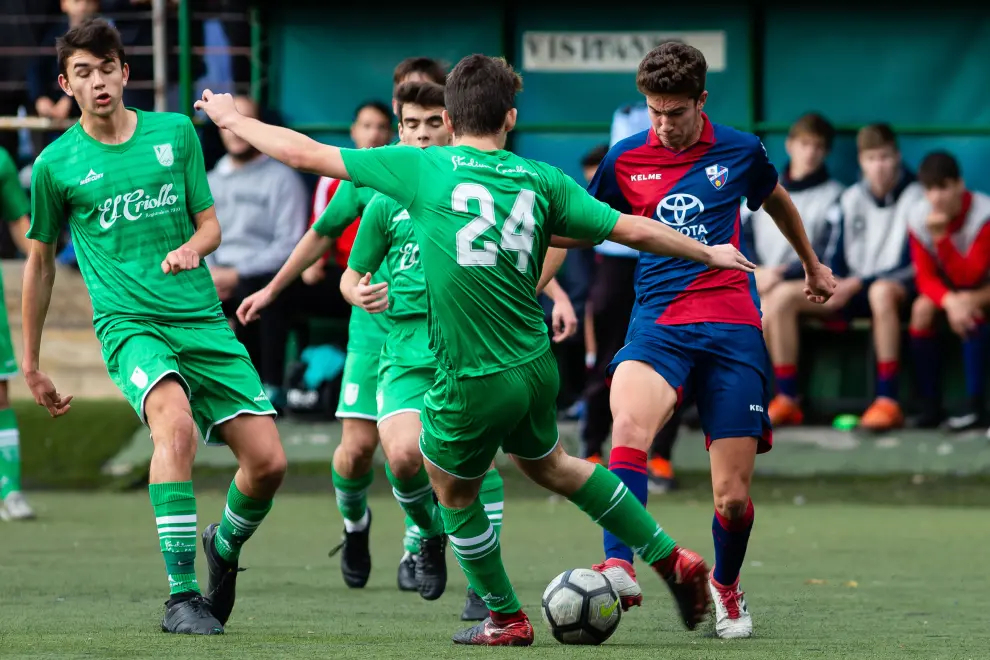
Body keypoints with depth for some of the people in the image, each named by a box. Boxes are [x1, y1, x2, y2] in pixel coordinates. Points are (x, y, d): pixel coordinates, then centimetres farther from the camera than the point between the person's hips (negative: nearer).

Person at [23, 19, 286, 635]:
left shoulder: (175, 132, 8)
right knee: (176, 422, -33)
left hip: (202, 318, 3)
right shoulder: (56, 164, 3)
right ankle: (181, 596, -32)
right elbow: (41, 262, 14)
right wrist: (31, 364, 17)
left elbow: (210, 224, 12)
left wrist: (191, 248, -13)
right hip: (129, 324, -3)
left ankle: (225, 544, 30)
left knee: (268, 461, -5)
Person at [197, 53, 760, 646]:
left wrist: (232, 118, 13)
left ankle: (506, 618, 34)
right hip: (537, 367, 5)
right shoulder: (541, 180, 2)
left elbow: (305, 154, -3)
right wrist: (709, 253, 18)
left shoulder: (423, 168, -7)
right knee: (547, 462, 32)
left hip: (473, 384, -5)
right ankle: (671, 559, 34)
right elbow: (635, 230, 2)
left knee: (454, 491, 23)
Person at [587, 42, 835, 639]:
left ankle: (726, 587, 30)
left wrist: (812, 265, 42)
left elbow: (777, 203, 27)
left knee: (733, 497, -1)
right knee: (629, 423, -35)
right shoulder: (625, 159, 5)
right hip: (659, 321, -1)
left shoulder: (740, 152, 6)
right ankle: (620, 569, -43)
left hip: (733, 329, 1)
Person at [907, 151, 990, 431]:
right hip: (948, 288, 4)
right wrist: (949, 300, -35)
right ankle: (930, 406, -21)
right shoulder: (919, 218, -14)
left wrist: (941, 237, -41)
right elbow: (926, 278, -14)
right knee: (922, 308, -26)